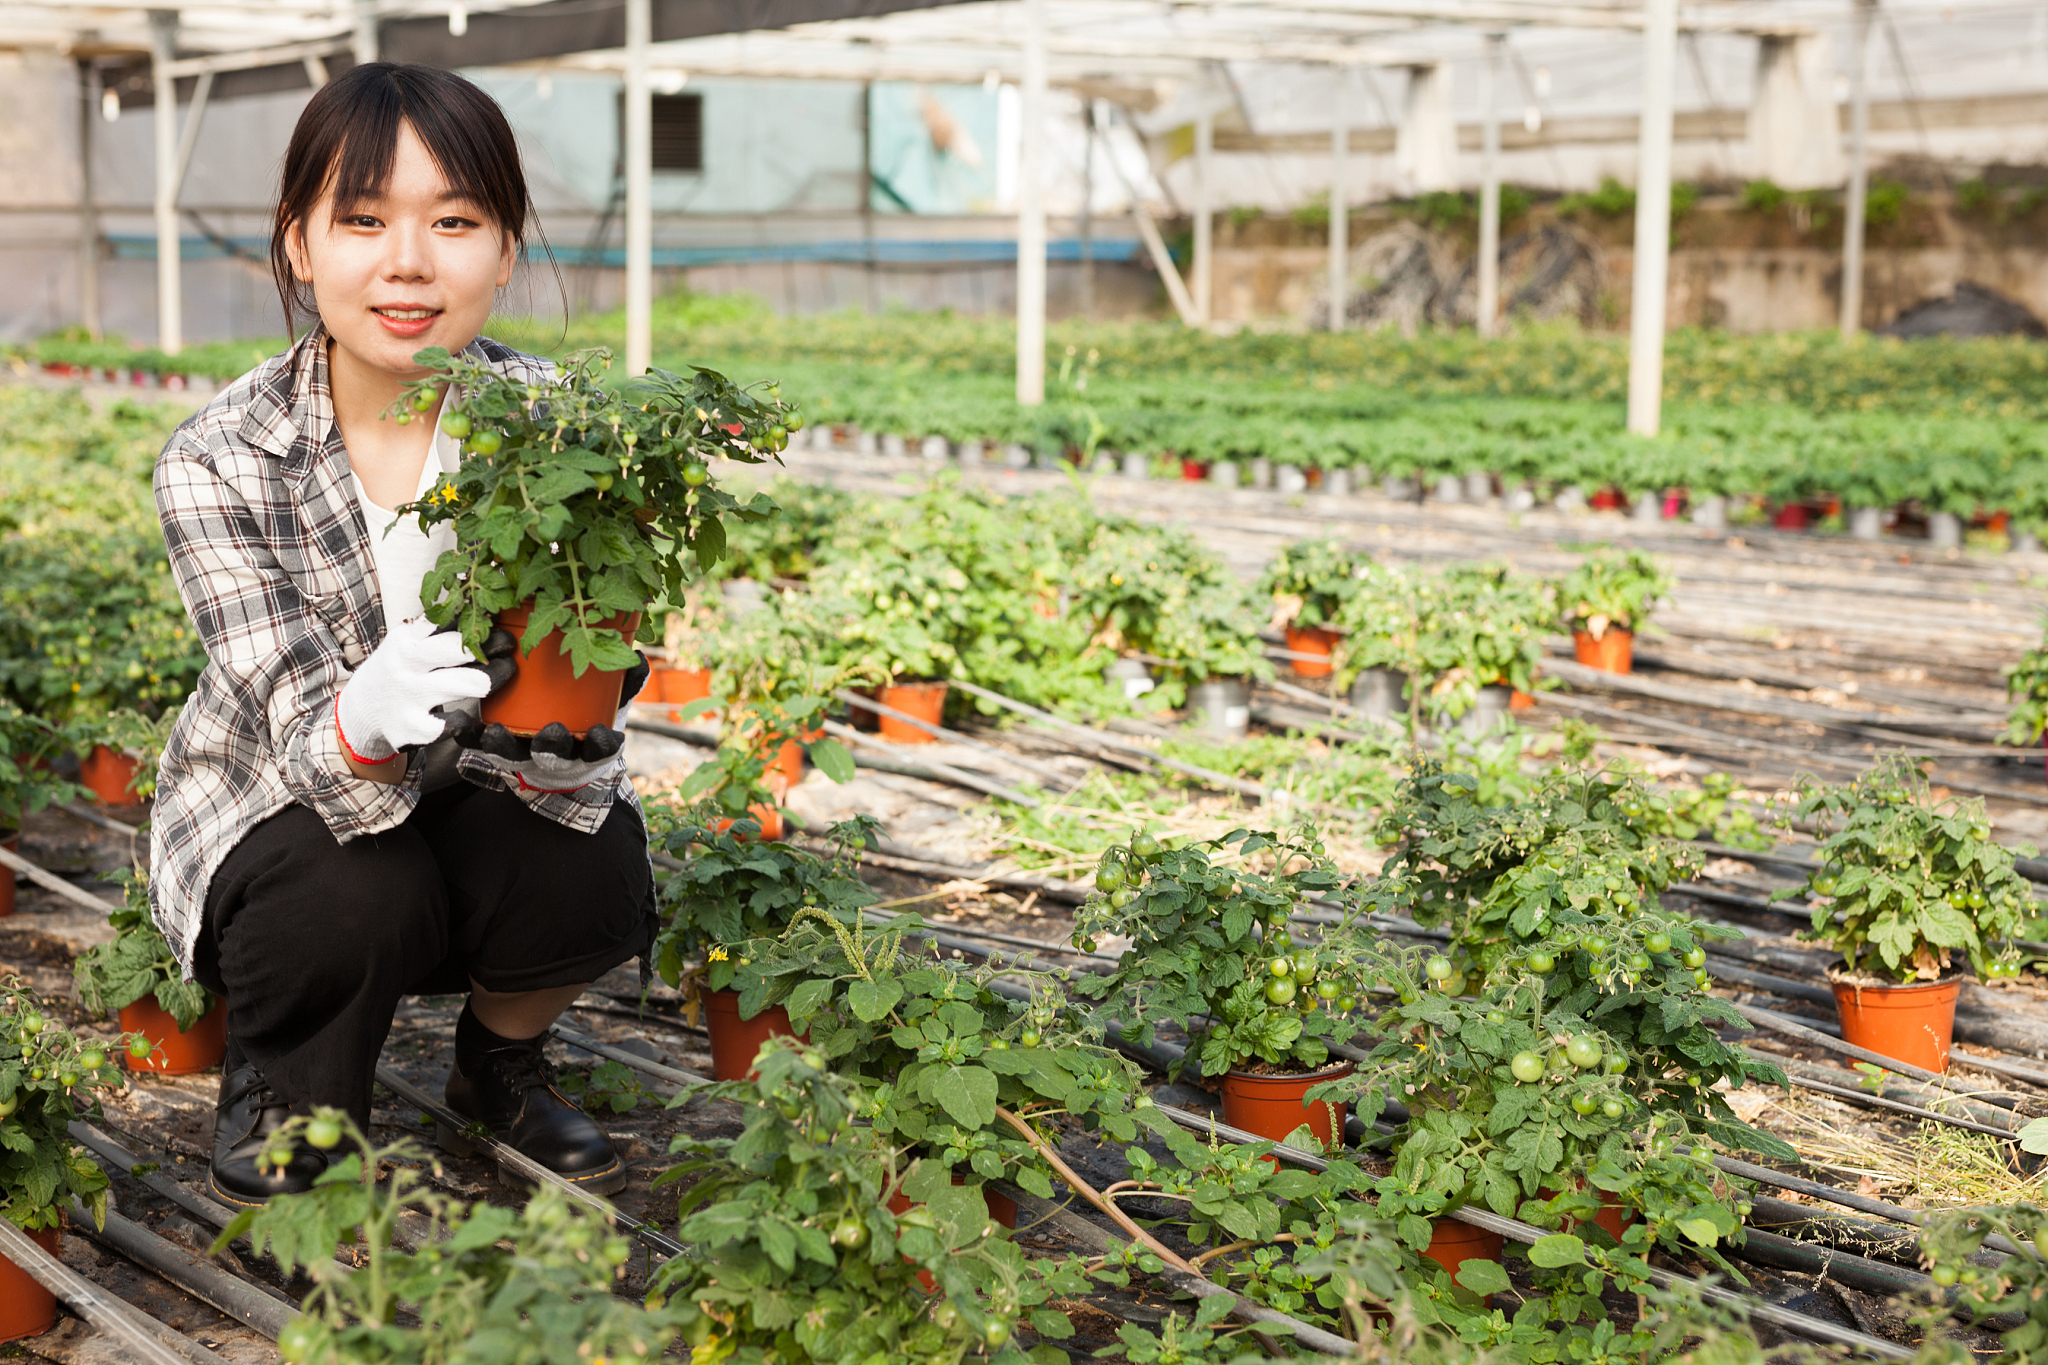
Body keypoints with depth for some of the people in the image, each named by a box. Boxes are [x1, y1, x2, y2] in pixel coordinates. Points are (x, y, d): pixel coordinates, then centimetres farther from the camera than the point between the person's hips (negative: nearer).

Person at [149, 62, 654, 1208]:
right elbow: (305, 736, -26)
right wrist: (364, 723, -51)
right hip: (278, 804, -1)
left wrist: (562, 733, -44)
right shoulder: (219, 462, -21)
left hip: (481, 799, 2)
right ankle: (277, 1097, 3)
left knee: (594, 881, -28)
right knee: (357, 899, -32)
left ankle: (501, 1062, 8)